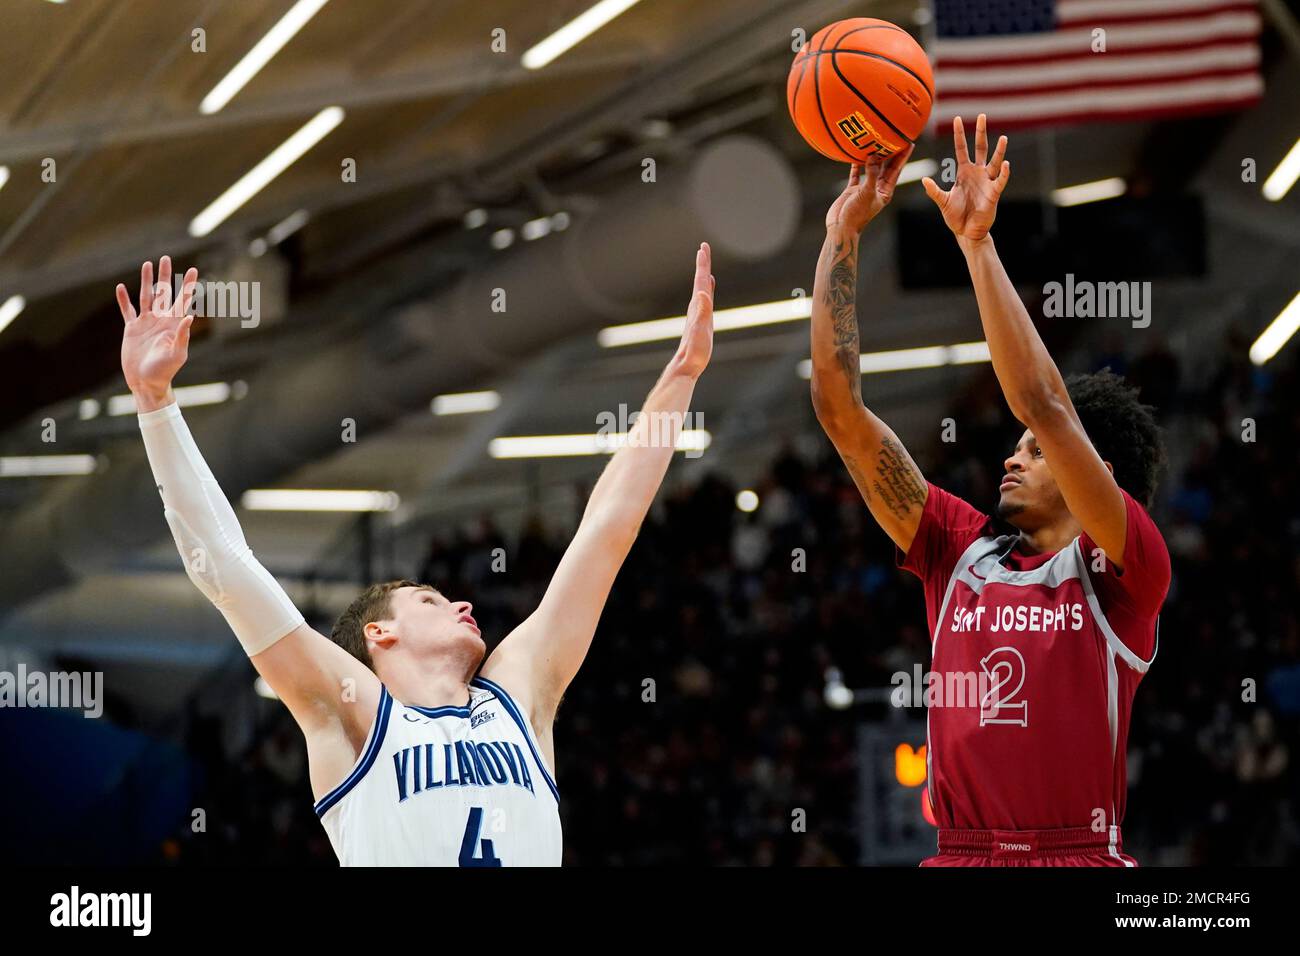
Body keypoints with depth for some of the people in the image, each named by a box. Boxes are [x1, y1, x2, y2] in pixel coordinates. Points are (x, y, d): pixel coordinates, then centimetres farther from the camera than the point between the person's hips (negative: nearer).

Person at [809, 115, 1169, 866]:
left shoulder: (1124, 567, 2)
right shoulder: (960, 550, 14)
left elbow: (1042, 404, -11)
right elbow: (840, 407, 11)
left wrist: (978, 242, -10)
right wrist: (843, 236, 8)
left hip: (1082, 857, -4)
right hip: (961, 854, 4)